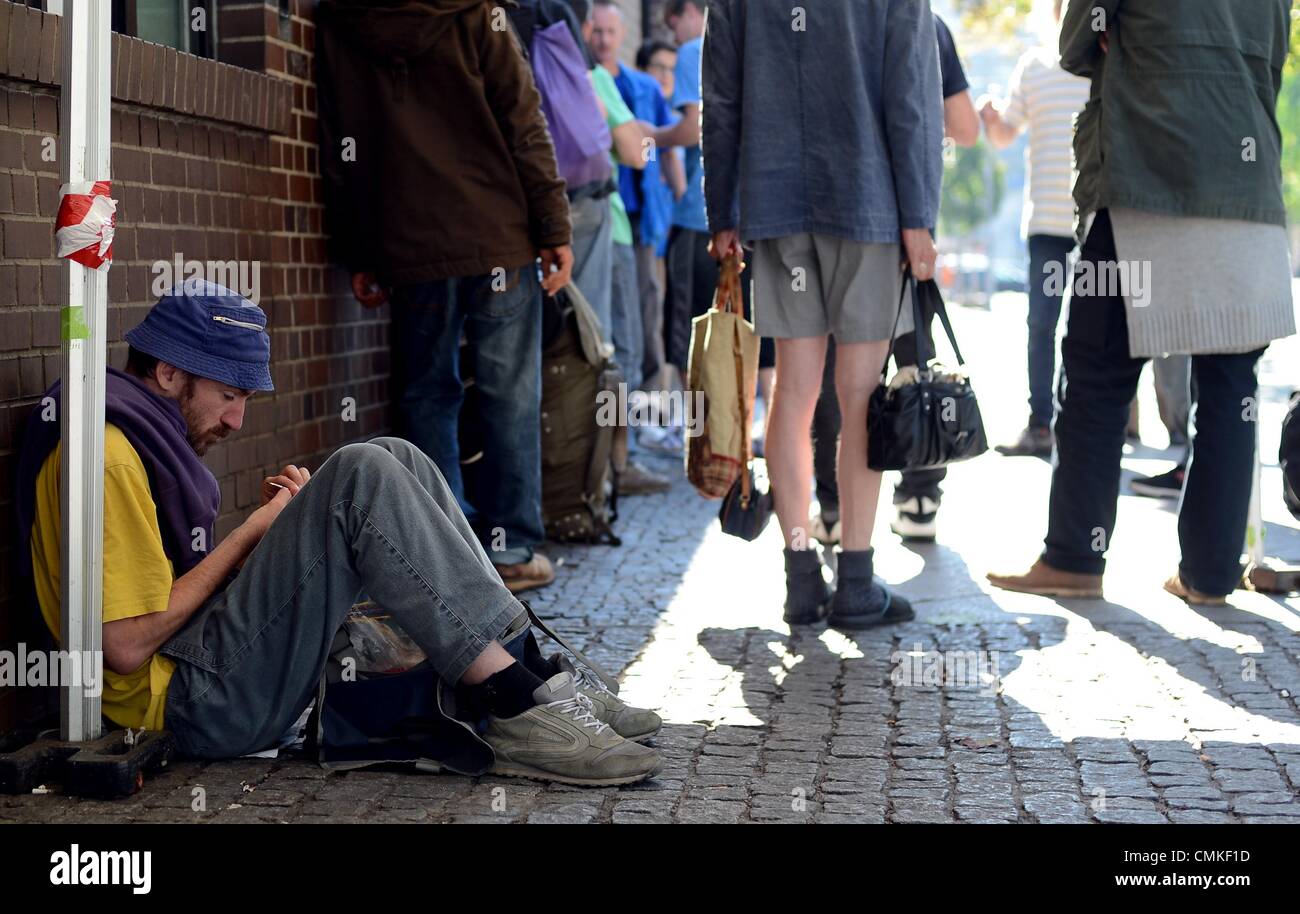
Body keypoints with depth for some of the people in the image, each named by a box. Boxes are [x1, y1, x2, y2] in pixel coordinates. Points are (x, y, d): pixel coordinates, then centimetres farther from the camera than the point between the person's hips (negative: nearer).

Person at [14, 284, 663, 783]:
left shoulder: (146, 433, 19)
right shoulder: (108, 454, -14)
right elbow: (128, 646, -20)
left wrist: (275, 529, 2)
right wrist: (251, 533, -10)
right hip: (192, 698, -10)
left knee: (394, 463, 2)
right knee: (362, 479, -23)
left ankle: (525, 669, -8)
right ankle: (521, 709, -23)